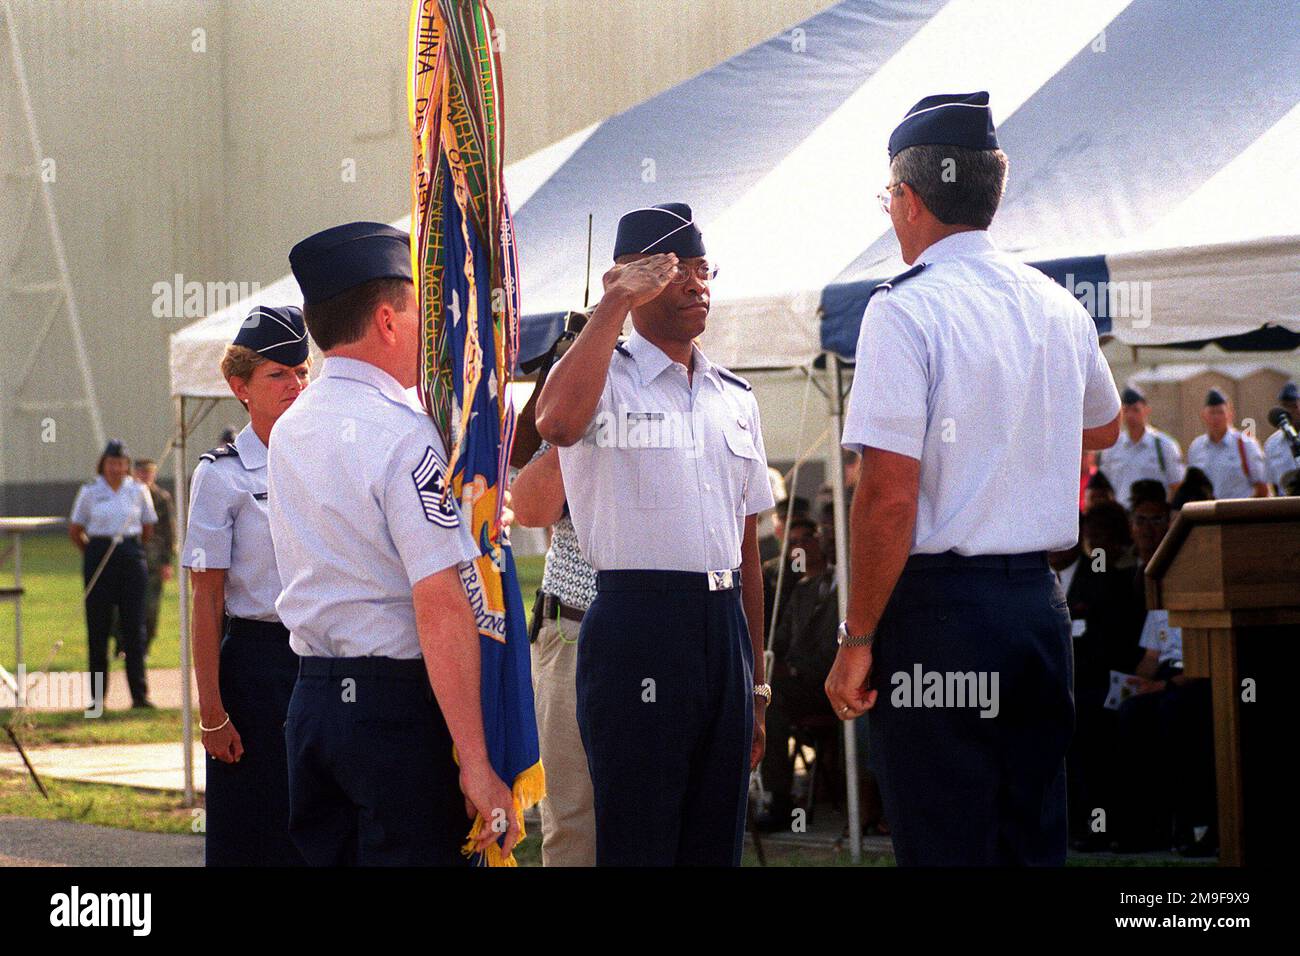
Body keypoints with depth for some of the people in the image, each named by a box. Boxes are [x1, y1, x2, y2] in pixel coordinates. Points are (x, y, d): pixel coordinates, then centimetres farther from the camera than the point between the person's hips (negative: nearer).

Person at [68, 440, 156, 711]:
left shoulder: (138, 491, 5)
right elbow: (74, 530, 11)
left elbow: (148, 529, 15)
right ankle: (97, 696, 6)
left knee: (134, 625, -4)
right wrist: (94, 553, 11)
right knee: (98, 627, 1)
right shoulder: (90, 492, 3)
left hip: (131, 557, 0)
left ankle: (139, 692, -3)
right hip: (98, 560, 0)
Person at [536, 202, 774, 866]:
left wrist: (756, 686, 18)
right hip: (637, 622, -6)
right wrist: (616, 303, -20)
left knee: (718, 841, 8)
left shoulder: (735, 400, 18)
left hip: (725, 629, 6)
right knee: (638, 841, -5)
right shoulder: (603, 377, -1)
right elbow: (557, 423, -28)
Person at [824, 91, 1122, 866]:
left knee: (943, 846, -4)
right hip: (1041, 599, 7)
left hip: (940, 607, -7)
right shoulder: (1058, 307, 10)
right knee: (1034, 841, 13)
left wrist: (858, 639, -11)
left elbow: (890, 493, -18)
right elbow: (1103, 427, 31)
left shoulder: (905, 309, -11)